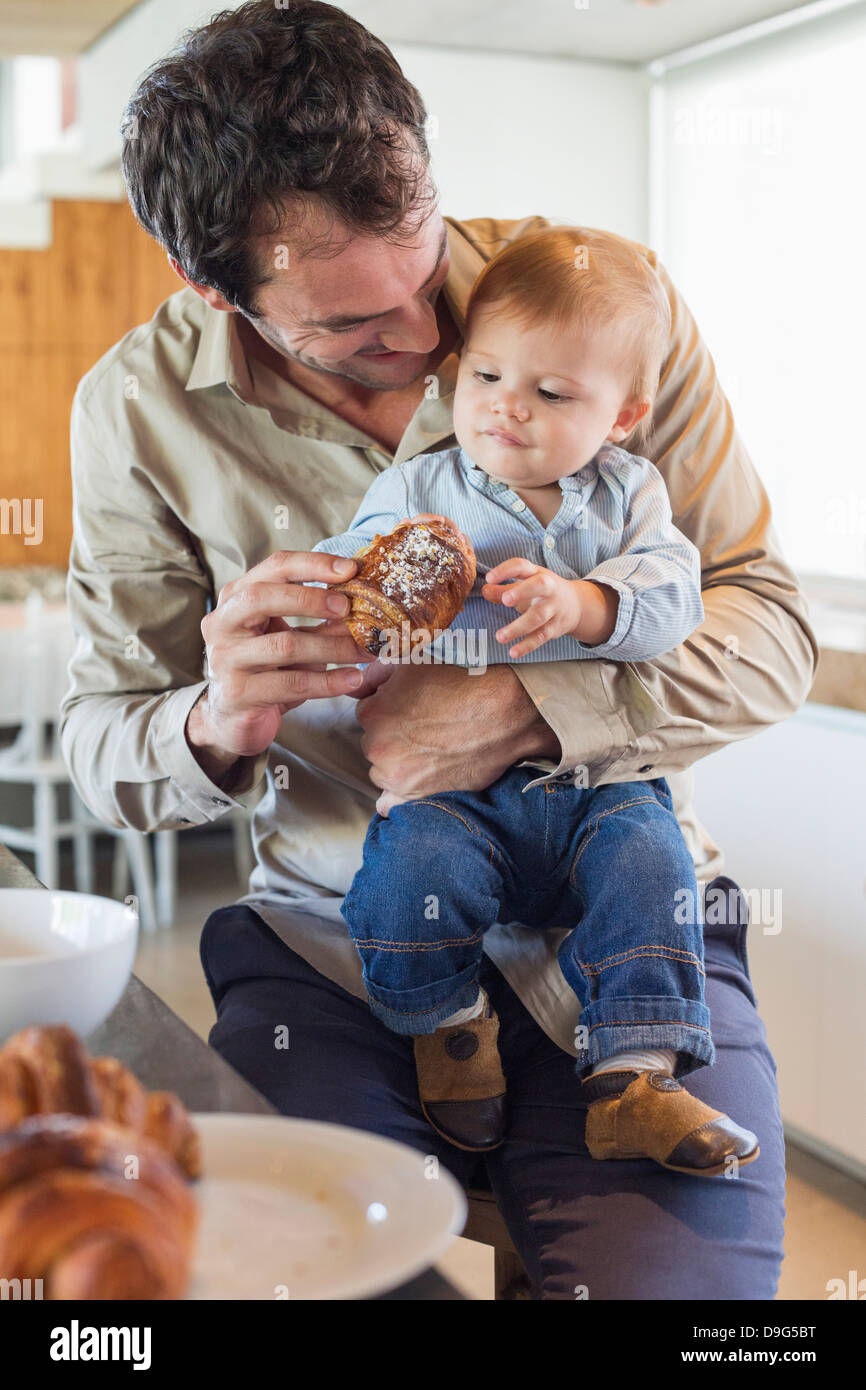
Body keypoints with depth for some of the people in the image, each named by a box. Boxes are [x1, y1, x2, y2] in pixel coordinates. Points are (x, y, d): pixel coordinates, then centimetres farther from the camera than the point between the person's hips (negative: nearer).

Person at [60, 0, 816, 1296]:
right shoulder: (141, 407, -4)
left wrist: (528, 707, -21)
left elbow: (768, 623, -4)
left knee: (674, 1277, -23)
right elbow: (103, 742, 3)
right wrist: (215, 726, -22)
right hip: (330, 934, 1)